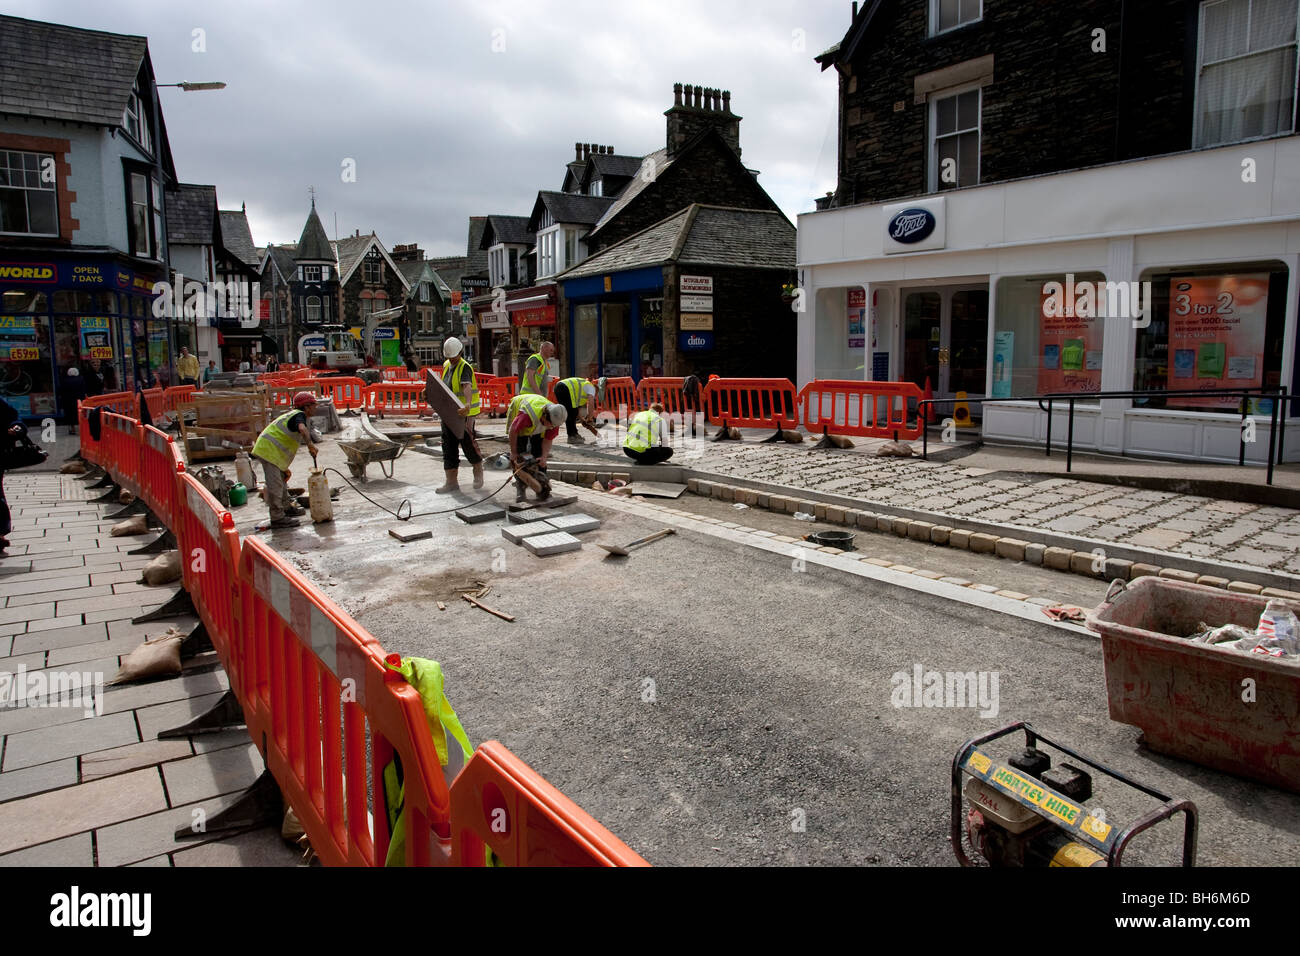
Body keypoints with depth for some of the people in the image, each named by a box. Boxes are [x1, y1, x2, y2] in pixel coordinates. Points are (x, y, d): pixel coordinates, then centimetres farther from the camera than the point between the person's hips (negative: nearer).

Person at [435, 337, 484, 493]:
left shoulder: (465, 368, -13)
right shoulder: (446, 366, 13)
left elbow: (467, 386, -33)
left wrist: (468, 404, -50)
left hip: (464, 413, -8)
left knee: (468, 442, -2)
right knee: (448, 447, 5)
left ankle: (478, 471, 25)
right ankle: (451, 482, 10)